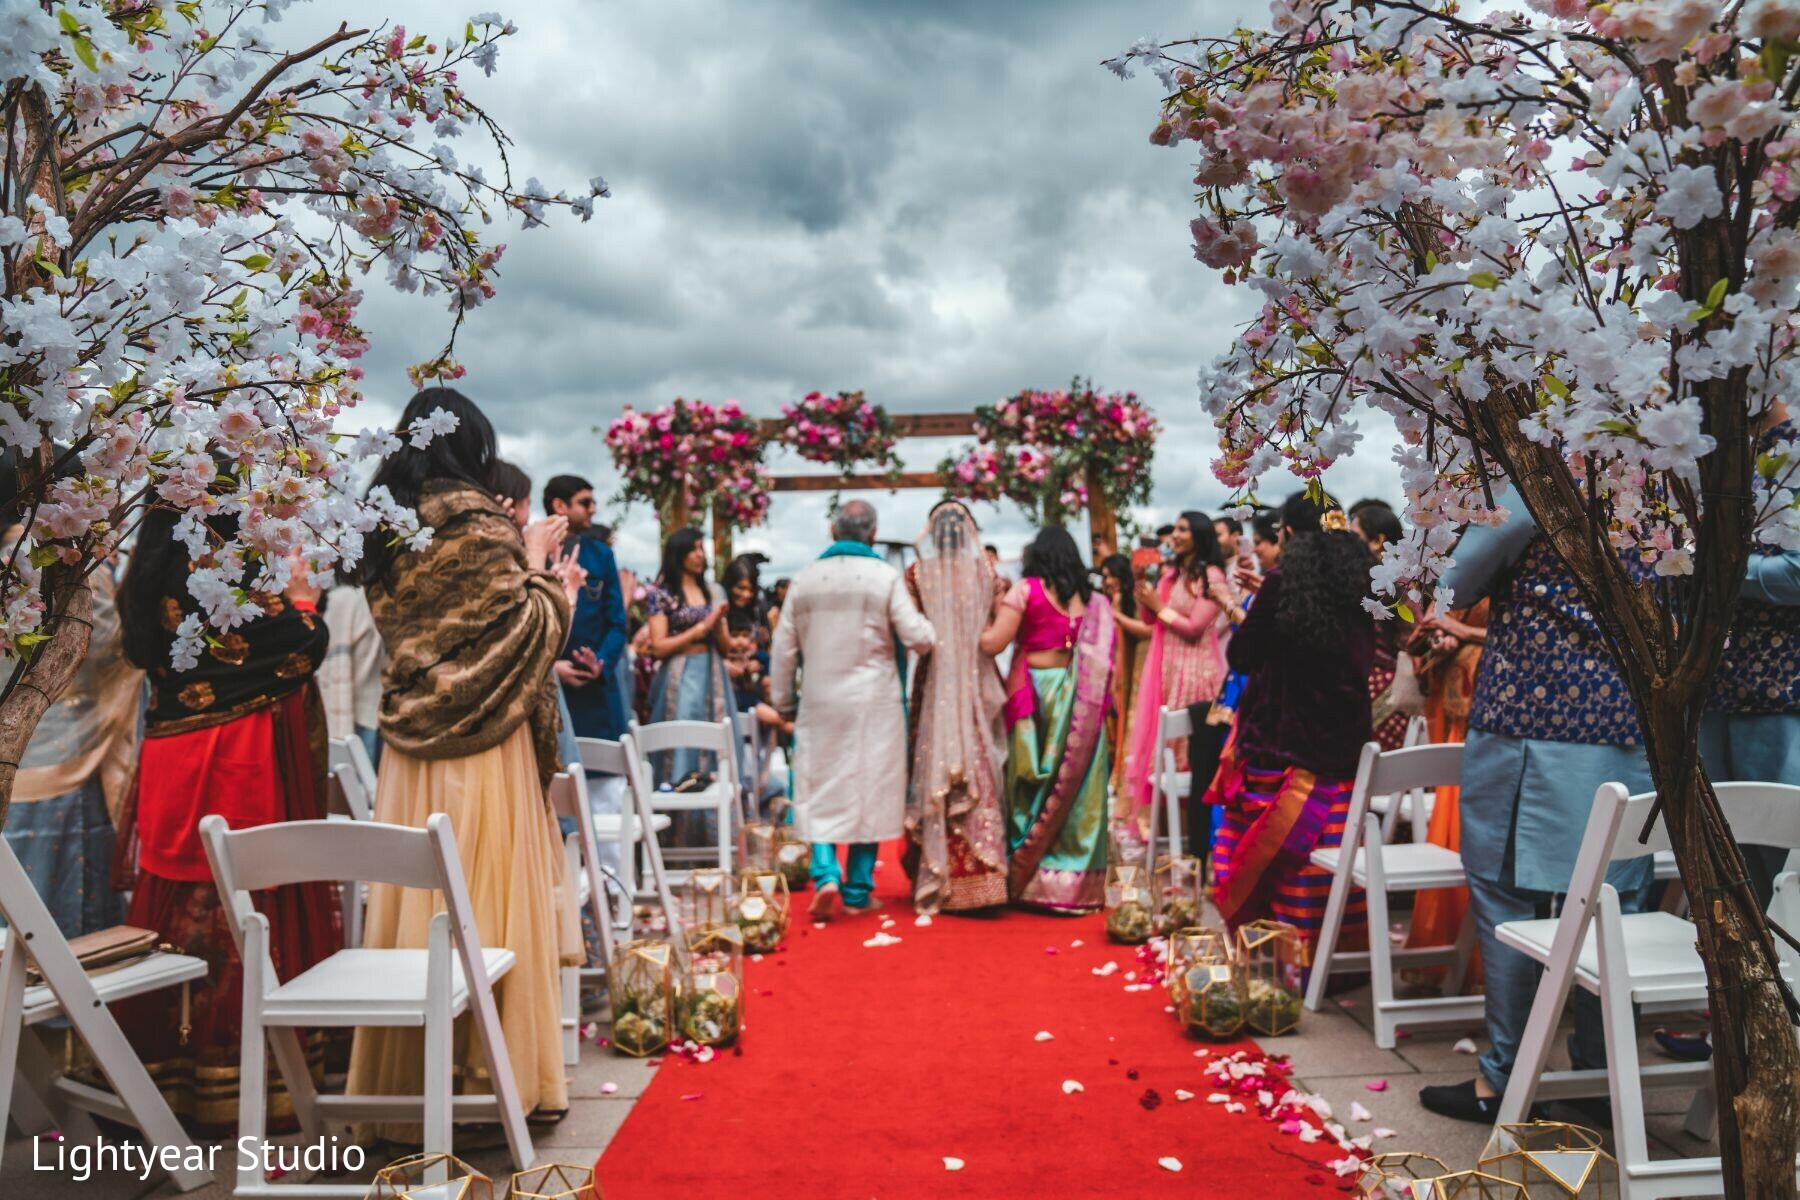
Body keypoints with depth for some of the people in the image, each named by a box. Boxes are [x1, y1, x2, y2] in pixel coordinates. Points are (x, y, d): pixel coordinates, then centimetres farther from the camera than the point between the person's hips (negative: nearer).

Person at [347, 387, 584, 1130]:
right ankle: (501, 1076, 11)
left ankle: (404, 1079, 21)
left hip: (410, 746, 6)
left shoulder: (385, 532, 9)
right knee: (492, 903, 2)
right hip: (484, 743, -6)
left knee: (415, 901, 11)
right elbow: (525, 628, -9)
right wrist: (535, 562, 6)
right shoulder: (477, 523, -11)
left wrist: (543, 582, 20)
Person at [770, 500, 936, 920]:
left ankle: (826, 874, -5)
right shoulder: (885, 577, -6)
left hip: (820, 704, 2)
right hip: (874, 704, -2)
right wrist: (931, 628, 13)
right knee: (869, 790, 7)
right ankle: (858, 891, 13)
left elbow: (783, 648, 5)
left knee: (822, 791, 12)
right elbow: (919, 638, -9)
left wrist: (784, 702, 15)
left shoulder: (805, 579, 2)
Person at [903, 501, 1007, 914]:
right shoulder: (983, 571, -1)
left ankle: (935, 880, 12)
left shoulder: (918, 573, -3)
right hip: (976, 687, 0)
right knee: (978, 772, 5)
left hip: (934, 686, 0)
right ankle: (981, 875, 7)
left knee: (933, 772, 7)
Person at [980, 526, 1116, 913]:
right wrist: (1100, 707, 10)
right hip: (1079, 704, 3)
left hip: (1033, 695, -3)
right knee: (1074, 785, 9)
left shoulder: (1026, 590, -4)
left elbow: (993, 644, -10)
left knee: (1033, 787, 6)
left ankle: (1028, 877, 12)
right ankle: (1077, 882, 14)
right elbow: (1104, 663, 3)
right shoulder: (1093, 599, 7)